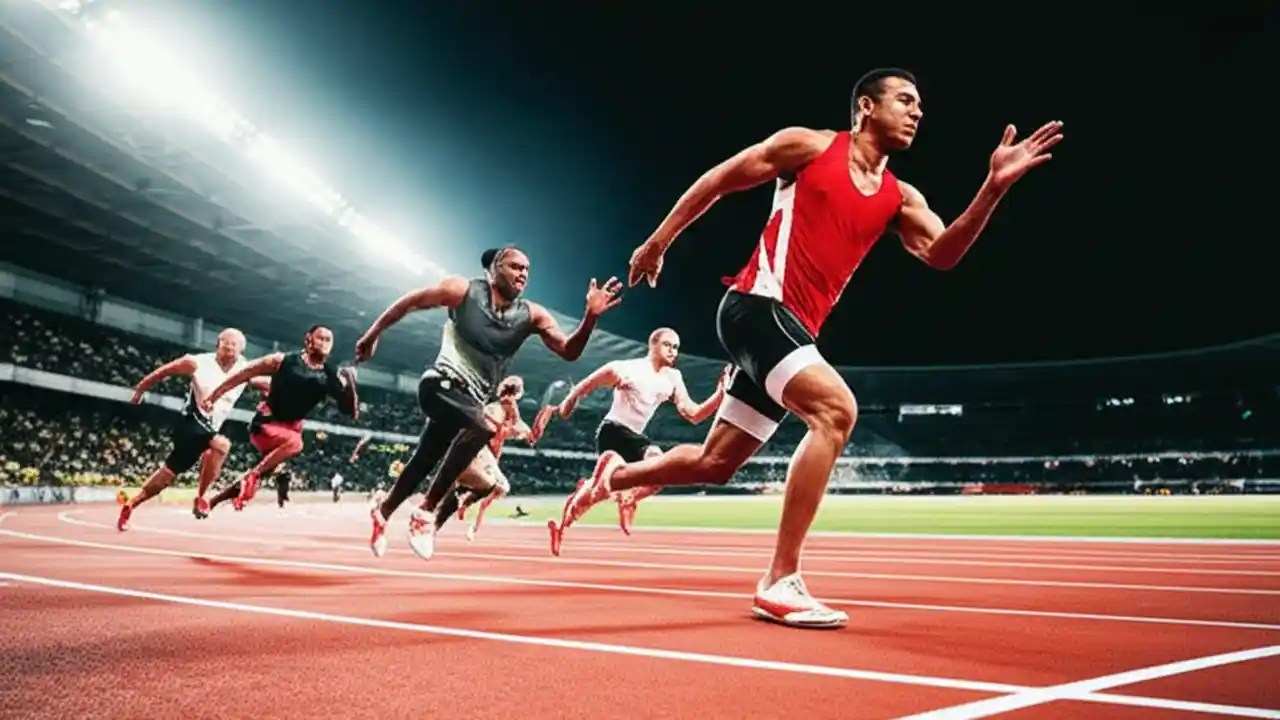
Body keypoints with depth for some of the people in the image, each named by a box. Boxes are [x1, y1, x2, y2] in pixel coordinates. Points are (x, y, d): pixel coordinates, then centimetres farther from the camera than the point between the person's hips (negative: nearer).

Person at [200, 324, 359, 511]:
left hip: (292, 427, 6)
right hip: (265, 423, -6)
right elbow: (244, 374, -1)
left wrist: (349, 386, -22)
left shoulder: (330, 376, -1)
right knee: (294, 442, -36)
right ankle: (250, 476, -23)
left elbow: (352, 412, -5)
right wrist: (214, 396, 1)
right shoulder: (283, 360, -9)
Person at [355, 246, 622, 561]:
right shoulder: (462, 290, -9)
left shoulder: (531, 315, -2)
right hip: (442, 385, -6)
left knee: (423, 463, 17)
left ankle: (382, 514, 44)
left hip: (472, 400, 6)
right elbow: (409, 302, 3)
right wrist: (373, 334, 9)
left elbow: (569, 351, -11)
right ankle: (425, 511, -23)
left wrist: (591, 316, -27)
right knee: (480, 428, -33)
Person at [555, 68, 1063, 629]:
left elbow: (942, 254, -2)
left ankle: (616, 474, 37)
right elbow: (717, 180, 7)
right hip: (757, 305, -7)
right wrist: (658, 242, 8)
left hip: (795, 328, 8)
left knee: (714, 464, 11)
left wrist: (994, 186, -14)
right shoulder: (809, 144, 1)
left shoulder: (900, 198, 14)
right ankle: (780, 582, -25)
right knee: (836, 408, -28)